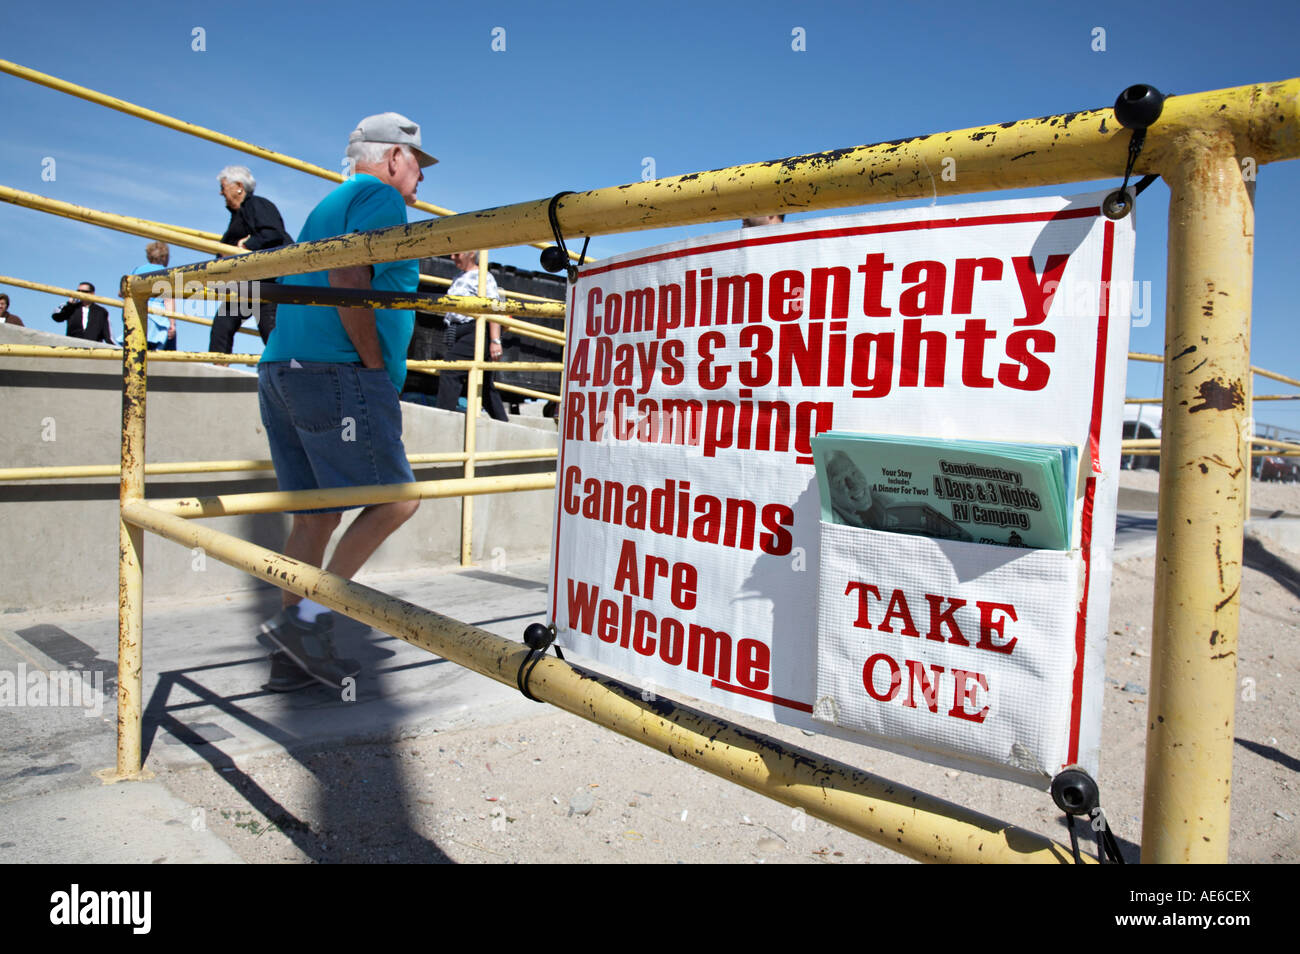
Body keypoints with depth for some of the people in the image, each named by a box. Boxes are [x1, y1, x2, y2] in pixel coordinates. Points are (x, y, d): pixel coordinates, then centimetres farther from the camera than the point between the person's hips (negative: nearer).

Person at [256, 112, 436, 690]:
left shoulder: (328, 204, 29)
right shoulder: (381, 197, -1)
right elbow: (347, 279, -18)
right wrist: (377, 367, -12)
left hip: (280, 372, 10)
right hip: (338, 375, -10)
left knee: (316, 514, 10)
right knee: (395, 500, -3)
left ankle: (292, 657, 14)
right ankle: (308, 618, -5)